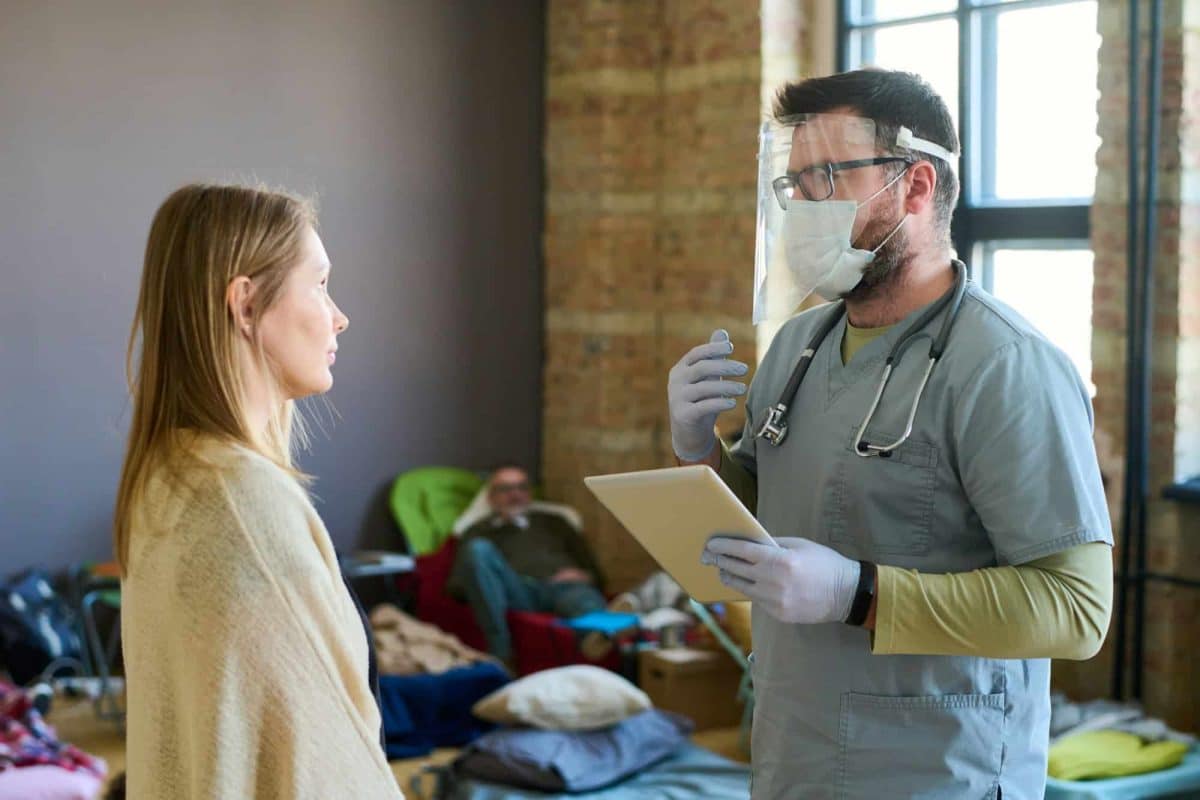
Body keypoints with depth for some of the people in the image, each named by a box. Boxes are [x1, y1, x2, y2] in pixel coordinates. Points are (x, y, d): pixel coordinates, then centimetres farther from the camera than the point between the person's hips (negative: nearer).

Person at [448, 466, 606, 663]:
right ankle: (501, 657, -39)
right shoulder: (479, 532, 30)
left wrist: (586, 576, 1)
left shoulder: (553, 523, 34)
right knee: (479, 549, -29)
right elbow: (456, 586, 18)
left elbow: (594, 570, 26)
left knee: (586, 602, -36)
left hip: (563, 587, 0)